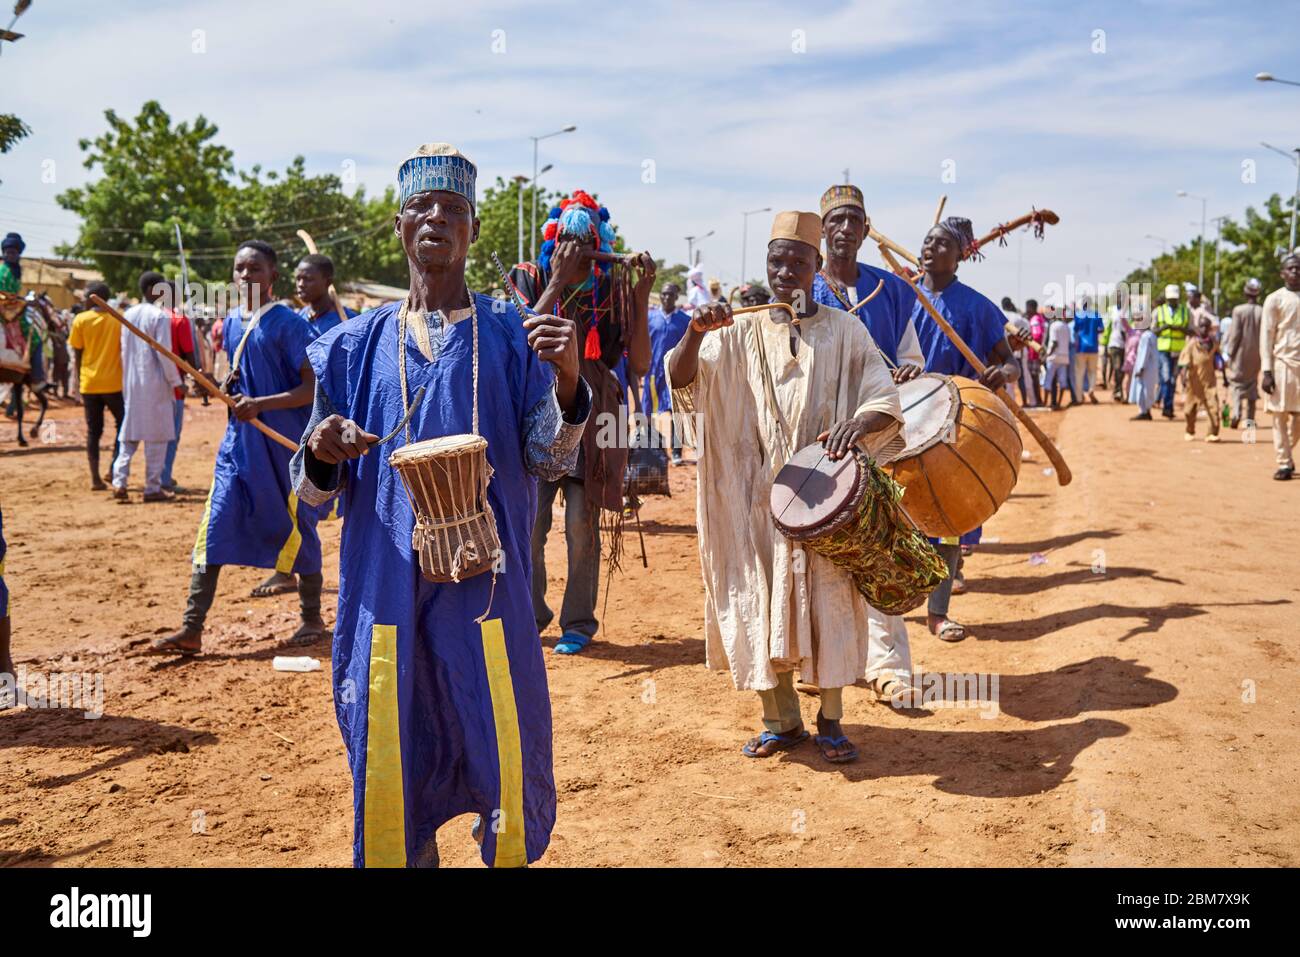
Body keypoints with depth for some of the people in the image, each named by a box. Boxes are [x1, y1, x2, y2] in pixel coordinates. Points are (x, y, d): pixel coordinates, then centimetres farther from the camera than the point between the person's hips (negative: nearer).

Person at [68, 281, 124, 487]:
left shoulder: (81, 320, -2)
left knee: (93, 431, 8)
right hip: (114, 383, -1)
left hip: (89, 384, 1)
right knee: (122, 425, 15)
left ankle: (95, 478, 4)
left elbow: (77, 353, 1)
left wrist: (78, 379, 13)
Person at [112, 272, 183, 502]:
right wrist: (175, 381, -6)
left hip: (131, 383, 6)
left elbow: (124, 350, 12)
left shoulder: (128, 314, 9)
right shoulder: (160, 316, -11)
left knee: (129, 434, 11)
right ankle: (153, 488, 4)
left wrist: (127, 379, 19)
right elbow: (163, 353, -14)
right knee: (156, 436, 1)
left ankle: (119, 481, -1)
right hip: (155, 383, -6)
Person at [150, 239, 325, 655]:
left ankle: (313, 618, 22)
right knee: (215, 524, 0)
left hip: (286, 443, -6)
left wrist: (260, 404, -23)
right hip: (239, 440, 6)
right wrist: (228, 386, 0)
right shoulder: (231, 322, 10)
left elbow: (313, 387, -15)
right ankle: (191, 628, 3)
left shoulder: (288, 323, -11)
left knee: (296, 526, 5)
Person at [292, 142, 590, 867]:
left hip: (486, 586, -1)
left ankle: (510, 854, 31)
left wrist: (569, 384, -22)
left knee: (507, 764, 4)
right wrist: (320, 456, -14)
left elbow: (551, 461, -3)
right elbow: (316, 491, 10)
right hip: (385, 589, 1)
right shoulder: (357, 344, 8)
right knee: (393, 765, 9)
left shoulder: (513, 339, 4)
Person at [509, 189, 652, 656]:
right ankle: (530, 615, 19)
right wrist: (558, 282, -18)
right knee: (527, 523, -1)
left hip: (590, 420, 0)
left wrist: (641, 296, -14)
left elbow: (639, 364, -7)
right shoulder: (531, 280, 2)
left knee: (581, 527, -1)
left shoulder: (613, 292, 2)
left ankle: (578, 622, 15)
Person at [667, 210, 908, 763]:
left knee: (829, 601, 1)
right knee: (762, 603, 4)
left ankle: (831, 721, 17)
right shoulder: (740, 334, 6)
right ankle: (781, 721, 19)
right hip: (760, 494, 1)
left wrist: (858, 422, -27)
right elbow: (682, 382, -6)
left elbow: (885, 400, -5)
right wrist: (695, 333, -26)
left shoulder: (844, 331, 3)